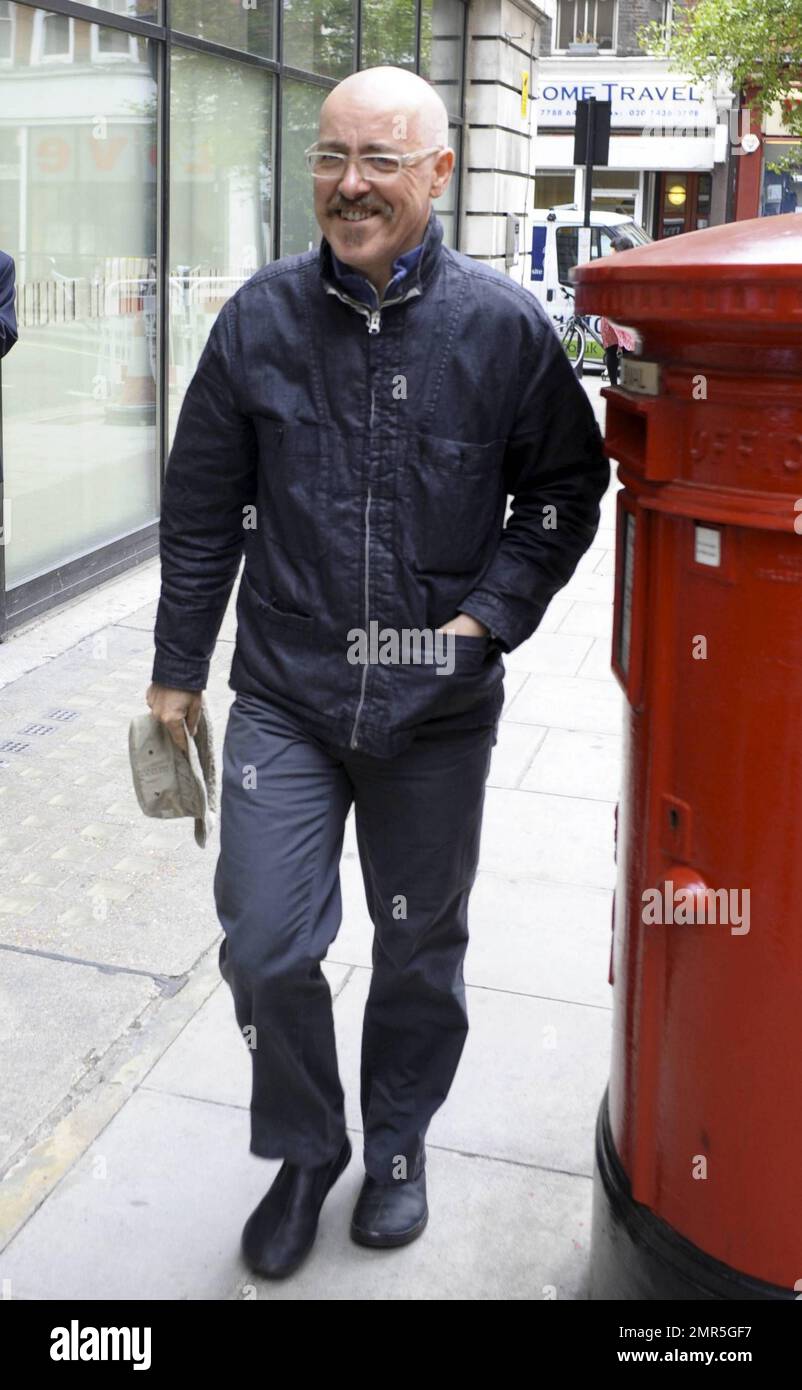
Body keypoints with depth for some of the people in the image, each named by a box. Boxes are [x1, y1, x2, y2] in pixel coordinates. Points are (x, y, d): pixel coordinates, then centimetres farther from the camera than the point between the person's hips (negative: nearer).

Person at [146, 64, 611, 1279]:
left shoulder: (506, 327, -5)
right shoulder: (261, 318, -1)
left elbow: (567, 487, 5)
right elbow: (203, 508, 5)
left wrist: (491, 614, -9)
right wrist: (177, 667, 8)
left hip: (438, 712, 0)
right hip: (285, 697, 1)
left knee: (420, 951, 14)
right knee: (264, 948, -1)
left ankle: (398, 1149, 40)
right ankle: (305, 1153, 28)